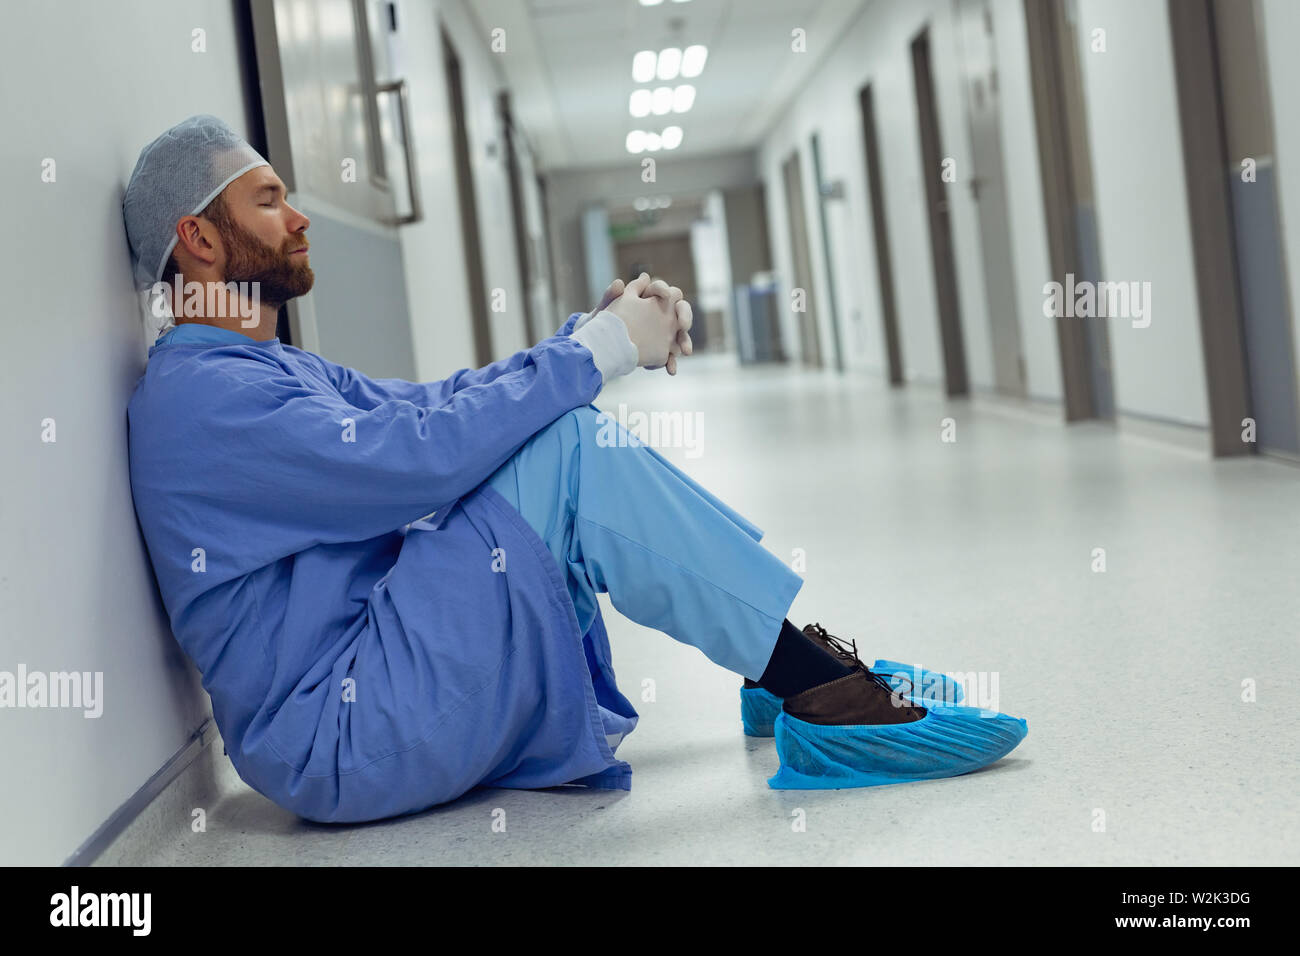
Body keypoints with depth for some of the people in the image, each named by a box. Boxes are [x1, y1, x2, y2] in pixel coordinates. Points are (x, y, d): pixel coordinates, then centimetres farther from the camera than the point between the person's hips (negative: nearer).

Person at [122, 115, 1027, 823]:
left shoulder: (282, 370, 19)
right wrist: (596, 351, -16)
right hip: (340, 744, -10)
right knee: (565, 448, -20)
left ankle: (790, 673, 7)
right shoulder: (195, 395, -14)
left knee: (554, 429, 8)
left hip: (372, 690, 10)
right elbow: (415, 454, -25)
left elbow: (436, 404, 13)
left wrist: (593, 334, -2)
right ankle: (824, 697, -13)